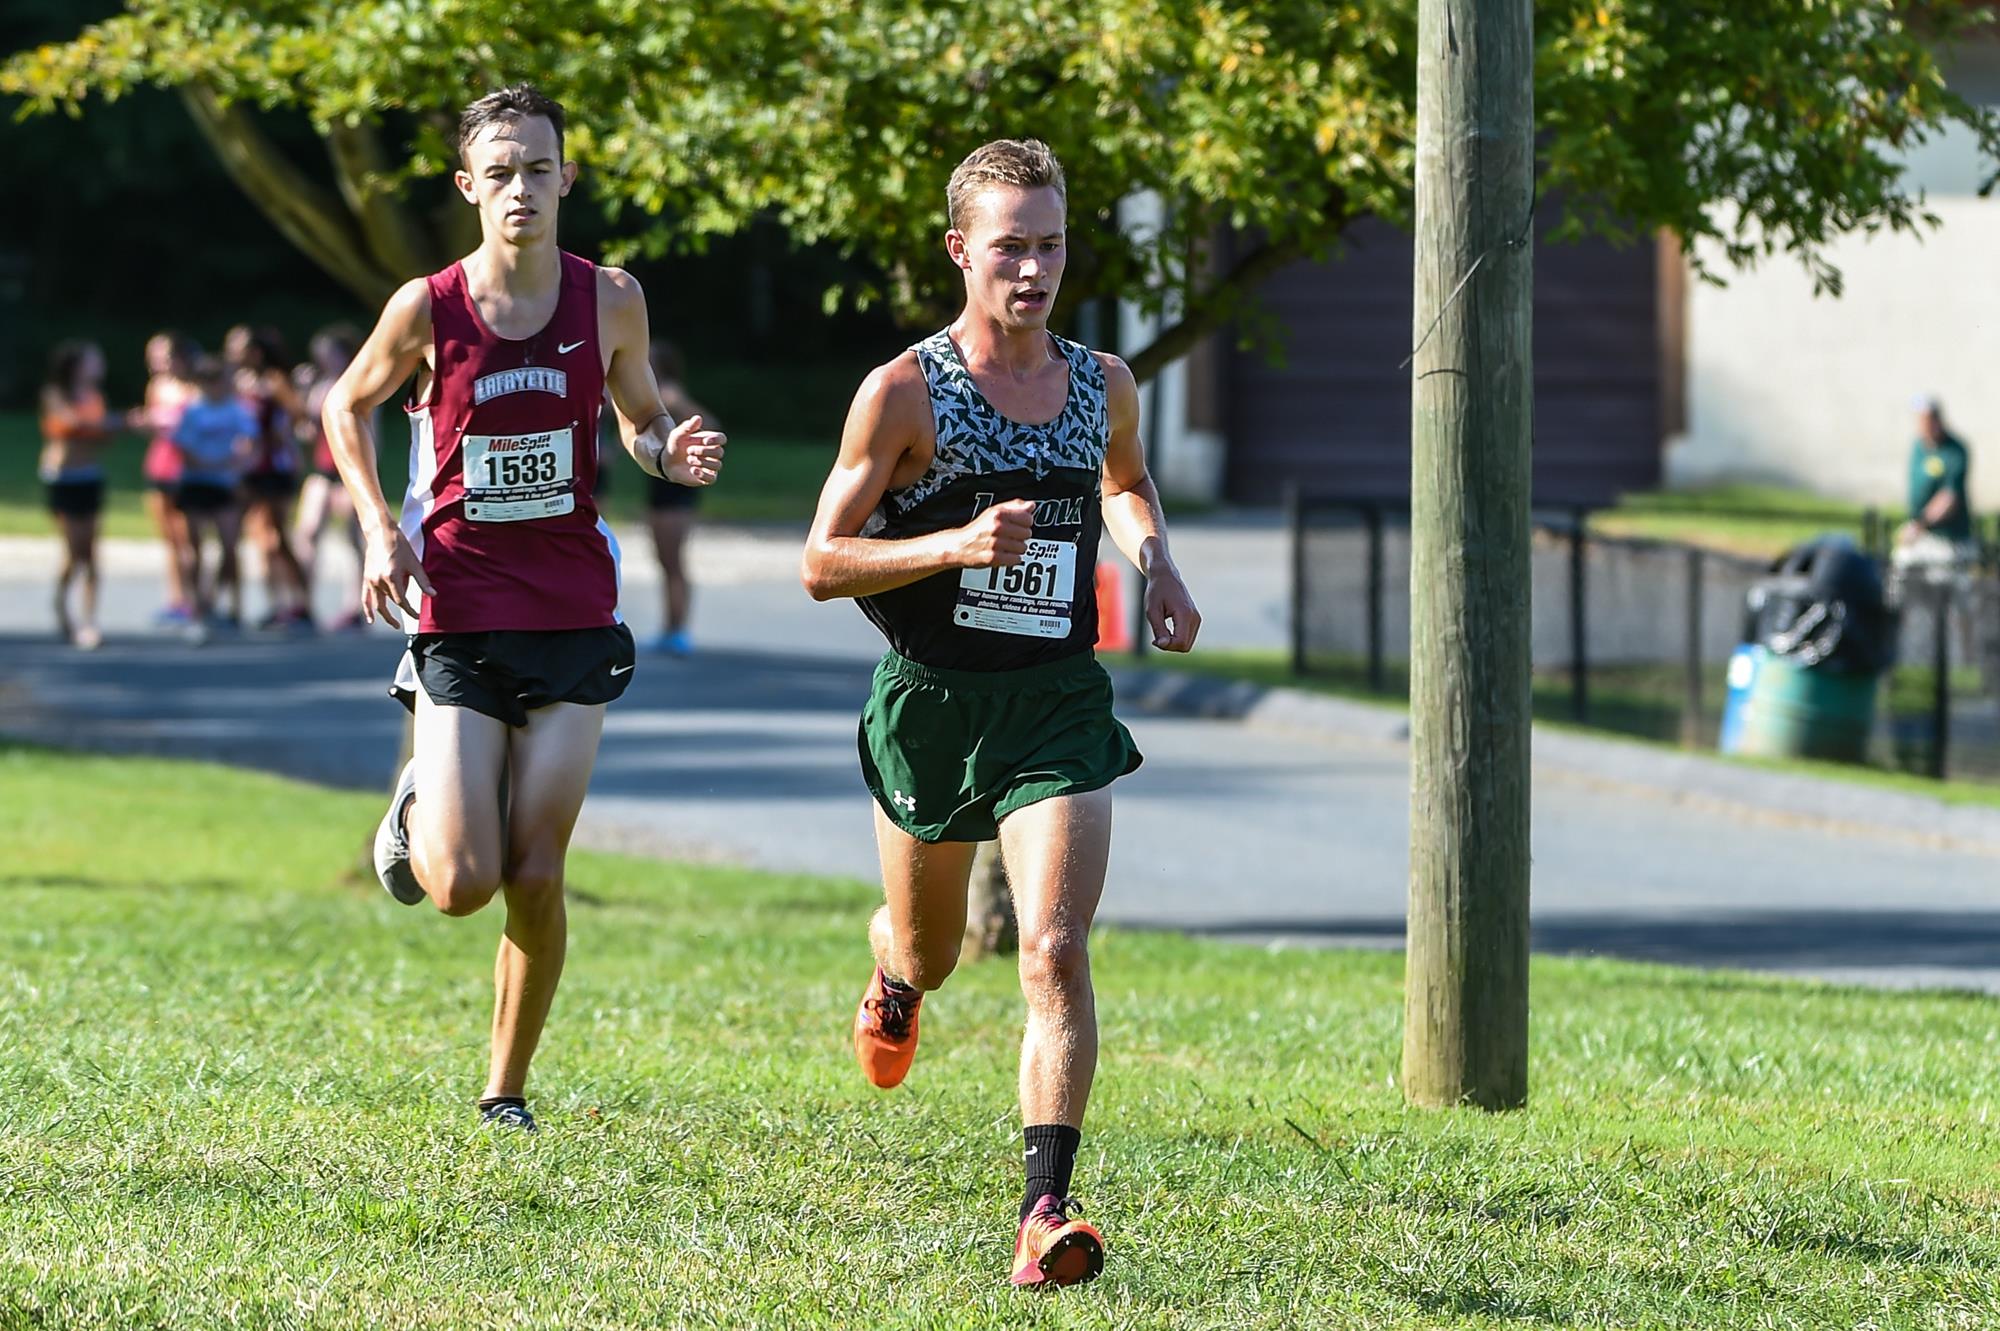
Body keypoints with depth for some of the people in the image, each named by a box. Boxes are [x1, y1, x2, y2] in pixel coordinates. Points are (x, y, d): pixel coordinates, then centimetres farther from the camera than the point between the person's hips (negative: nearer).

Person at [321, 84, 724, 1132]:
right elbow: (347, 407, 12)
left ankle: (506, 1089, 15)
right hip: (458, 618, -1)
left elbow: (639, 419, 14)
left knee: (537, 877, -3)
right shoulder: (428, 308, -6)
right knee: (462, 885, -8)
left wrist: (670, 452, -9)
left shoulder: (610, 301, -1)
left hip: (572, 618, 1)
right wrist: (379, 528, 0)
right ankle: (416, 809, 28)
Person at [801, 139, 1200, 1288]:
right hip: (932, 705, -1)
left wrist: (1158, 563, 7)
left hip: (1059, 705, 1)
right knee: (929, 956, 18)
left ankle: (1048, 1210, -21)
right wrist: (955, 545, -24)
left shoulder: (1104, 387, 4)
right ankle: (894, 978, 58)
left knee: (1057, 952, -17)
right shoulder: (905, 394, -9)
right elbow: (823, 565, -9)